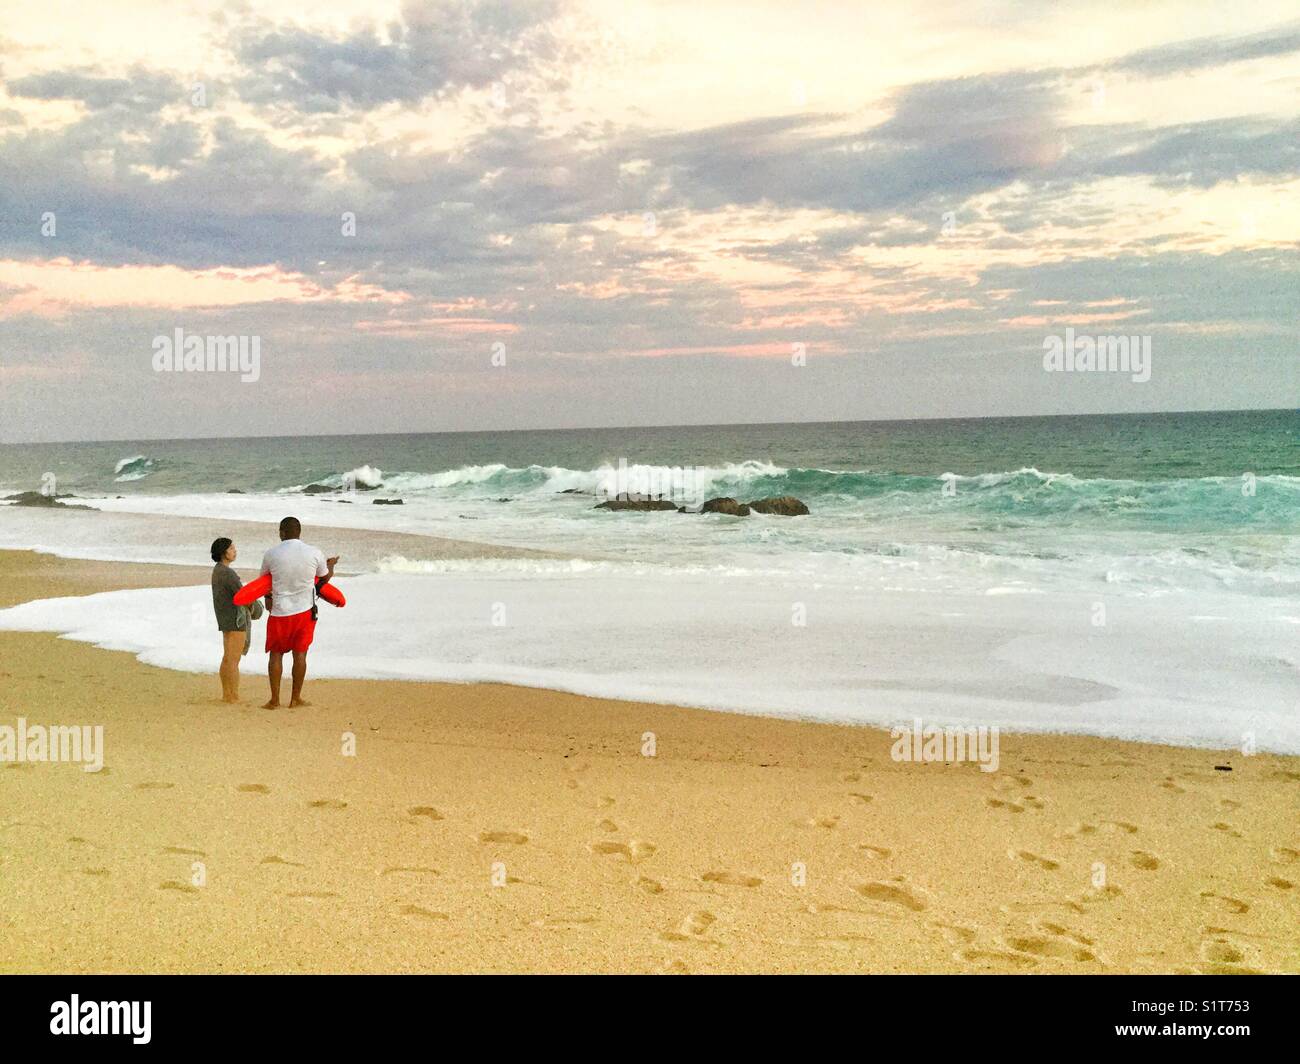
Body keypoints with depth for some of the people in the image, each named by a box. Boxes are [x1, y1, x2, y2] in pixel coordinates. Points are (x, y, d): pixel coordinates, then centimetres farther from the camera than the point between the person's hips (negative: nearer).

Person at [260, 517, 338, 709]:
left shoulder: (271, 554, -6)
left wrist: (268, 597, 32)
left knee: (276, 654, 9)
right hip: (305, 610, 1)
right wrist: (331, 565, 33)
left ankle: (275, 700, 9)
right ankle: (296, 698, 13)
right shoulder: (314, 553, -6)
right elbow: (325, 578, 10)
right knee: (300, 654, 8)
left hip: (280, 612, 0)